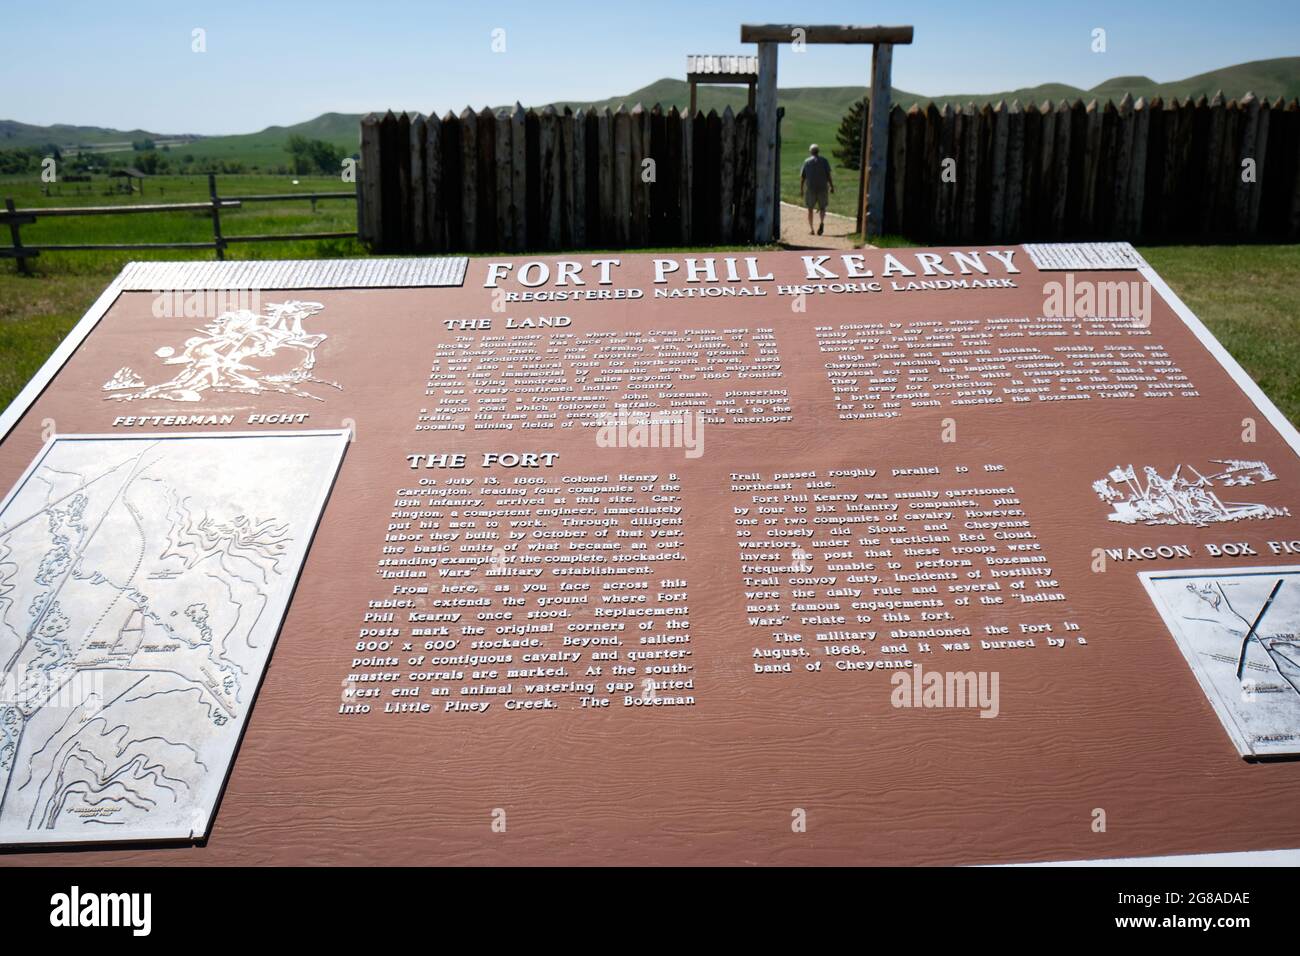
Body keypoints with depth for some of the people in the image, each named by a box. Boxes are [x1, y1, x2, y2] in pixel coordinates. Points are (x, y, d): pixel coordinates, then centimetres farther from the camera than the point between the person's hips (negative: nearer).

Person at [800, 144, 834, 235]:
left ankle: (810, 228, 5)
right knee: (822, 207, 10)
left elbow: (802, 176, 3)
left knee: (810, 208, 11)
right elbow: (828, 174, -4)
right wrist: (831, 186, 0)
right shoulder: (823, 160, 2)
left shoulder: (806, 161, 4)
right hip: (822, 187, 0)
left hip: (810, 188, 0)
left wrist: (801, 188, 12)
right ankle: (822, 222, -18)